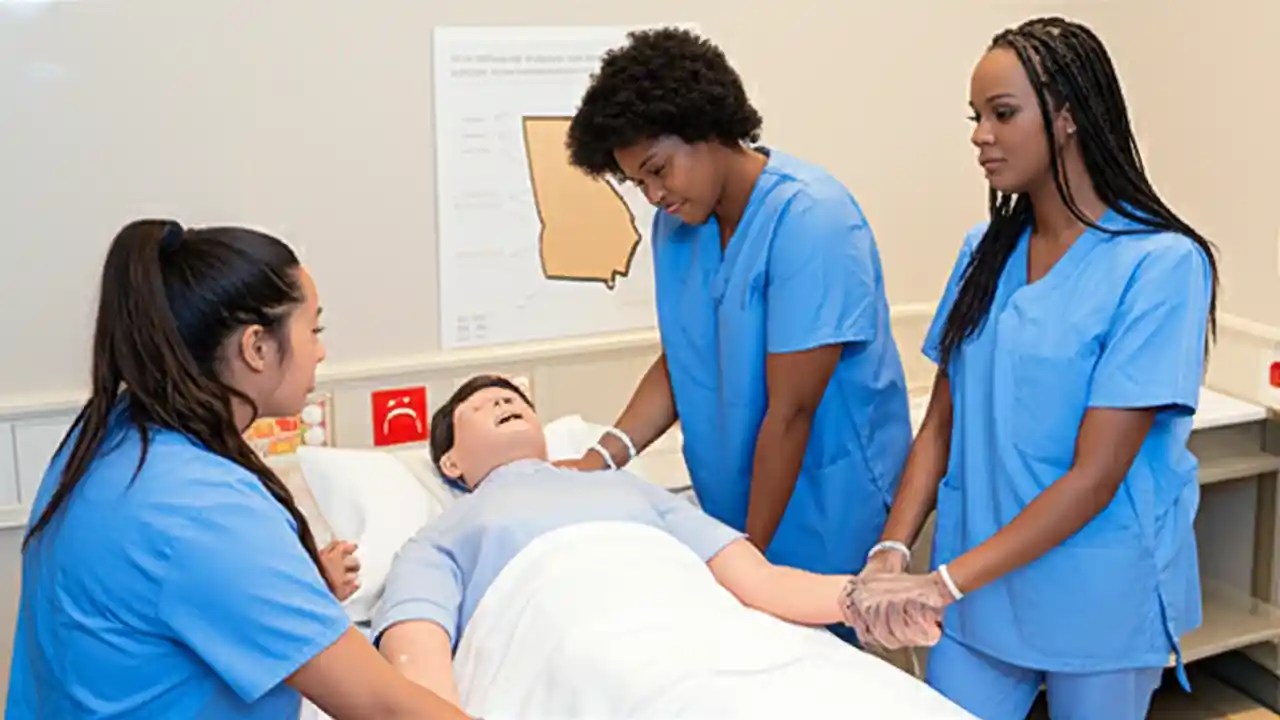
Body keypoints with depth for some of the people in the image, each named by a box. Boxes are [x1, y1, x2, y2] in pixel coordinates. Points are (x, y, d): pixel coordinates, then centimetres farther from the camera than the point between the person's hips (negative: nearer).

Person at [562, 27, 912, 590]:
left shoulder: (808, 218, -21)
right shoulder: (676, 222, 1)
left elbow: (790, 412, -21)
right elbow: (680, 362, 6)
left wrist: (751, 554, -15)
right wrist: (602, 459, -9)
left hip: (827, 521, -6)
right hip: (736, 513, 6)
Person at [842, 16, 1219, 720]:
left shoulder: (1159, 265, -16)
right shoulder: (984, 250, 1)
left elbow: (1094, 477, -19)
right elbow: (941, 424, 2)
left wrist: (944, 582, -25)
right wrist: (892, 552, -13)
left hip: (1099, 601, -4)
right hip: (979, 589, 4)